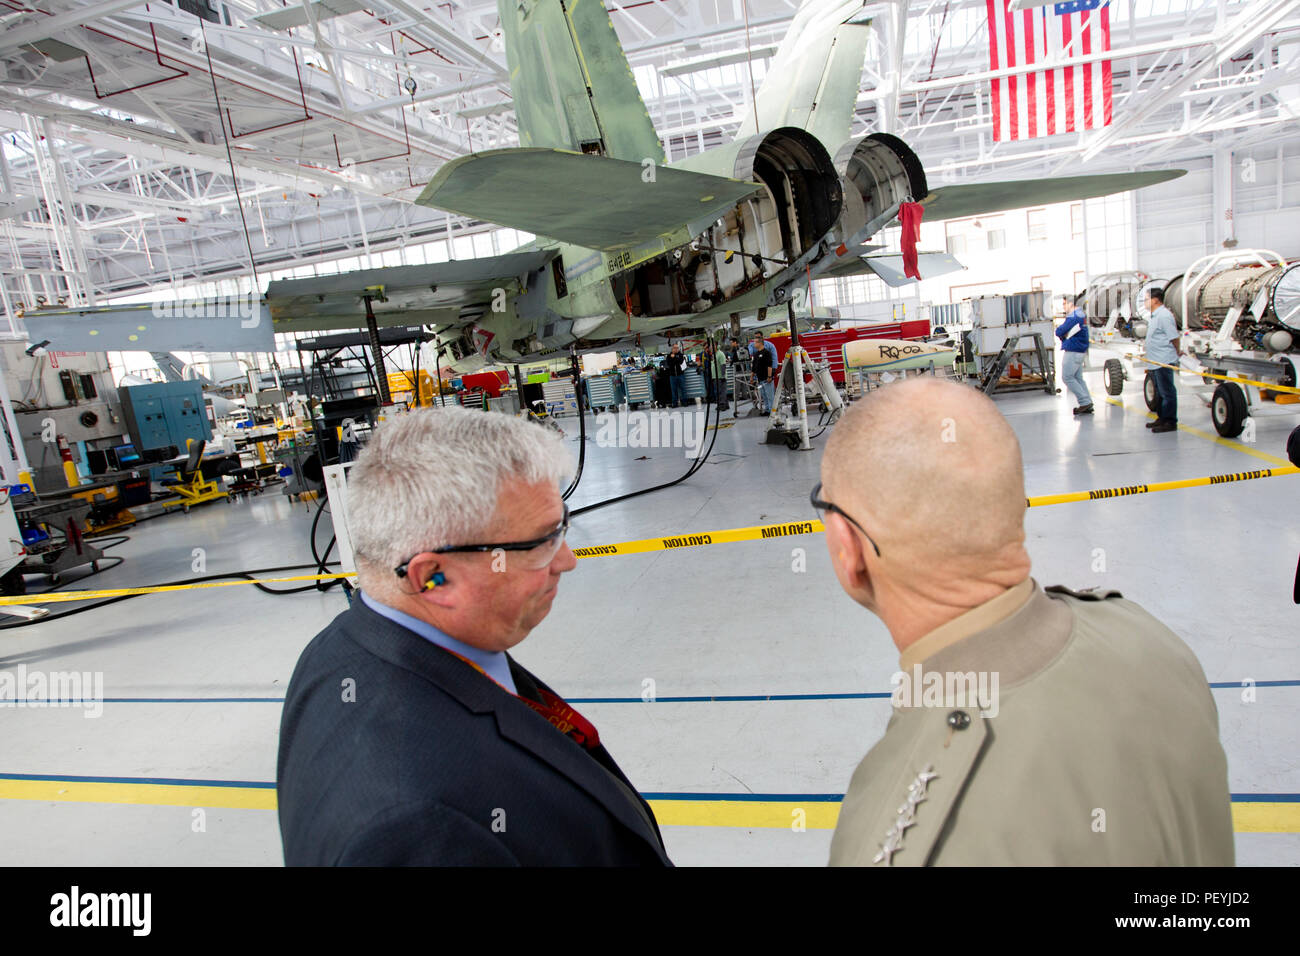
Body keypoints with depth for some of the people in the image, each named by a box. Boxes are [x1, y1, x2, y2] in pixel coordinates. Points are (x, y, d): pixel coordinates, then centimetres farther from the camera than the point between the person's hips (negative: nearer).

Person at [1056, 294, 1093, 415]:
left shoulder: (1073, 316, -17)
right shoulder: (1083, 314, 14)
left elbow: (1059, 332, -16)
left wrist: (1059, 328, 5)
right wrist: (1064, 334, -1)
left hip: (1072, 351, -10)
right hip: (1081, 351, 10)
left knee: (1067, 377, -5)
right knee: (1078, 378, 11)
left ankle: (1085, 402, -8)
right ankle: (1088, 405, 10)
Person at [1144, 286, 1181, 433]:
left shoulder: (1164, 315, -16)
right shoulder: (1155, 316, 16)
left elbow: (1174, 337, -16)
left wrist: (1178, 352, -3)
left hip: (1164, 361, -10)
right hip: (1156, 362, 10)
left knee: (1167, 392, -5)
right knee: (1160, 392, 17)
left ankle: (1170, 422, -1)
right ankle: (1162, 418, 26)